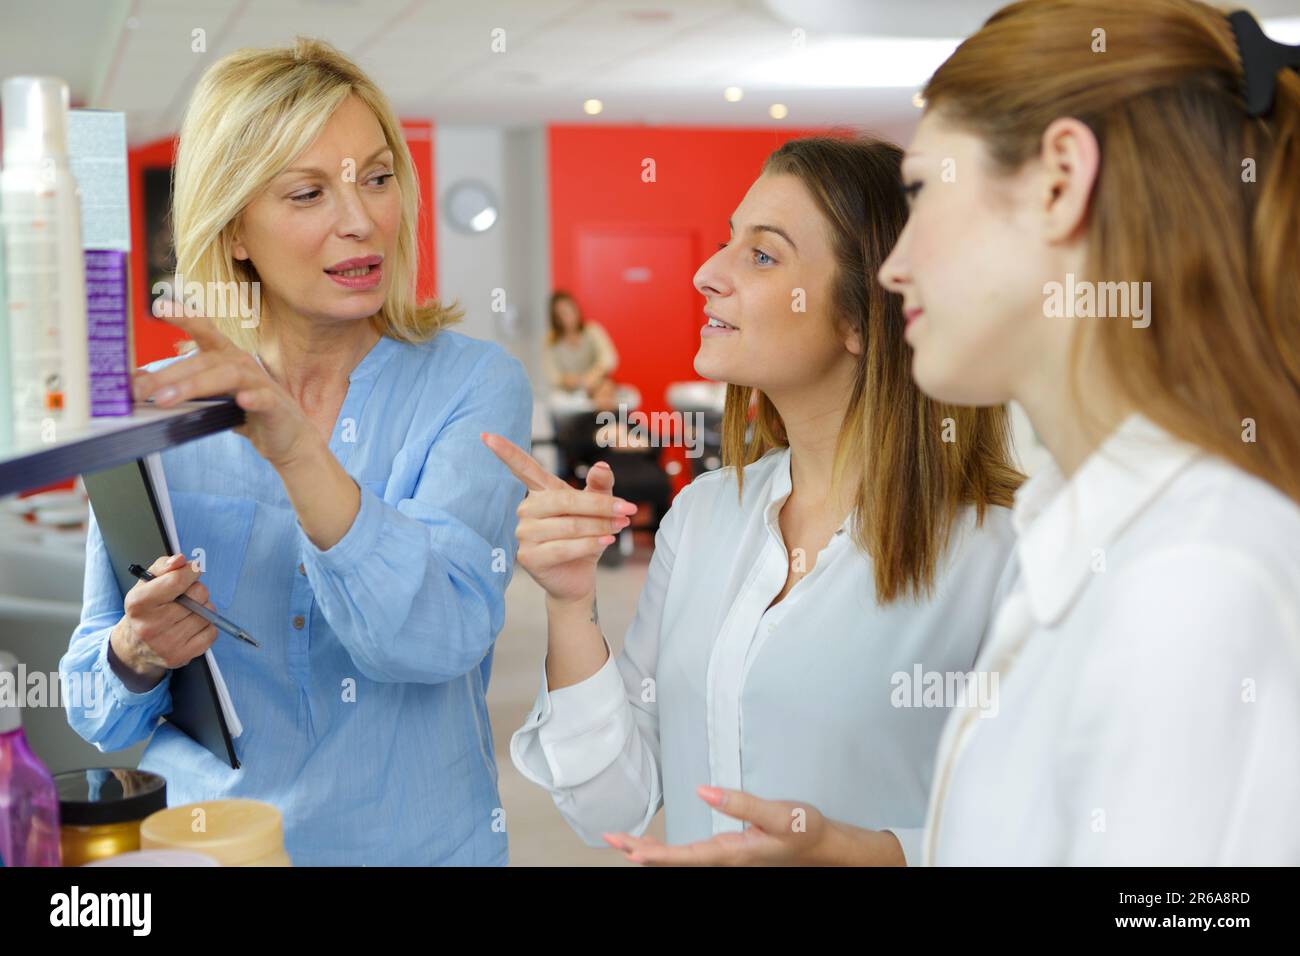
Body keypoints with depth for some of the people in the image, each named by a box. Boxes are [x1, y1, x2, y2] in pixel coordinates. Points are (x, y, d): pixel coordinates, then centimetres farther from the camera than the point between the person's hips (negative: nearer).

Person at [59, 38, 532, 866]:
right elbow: (97, 710, 4)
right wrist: (135, 654, -18)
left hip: (416, 838, -1)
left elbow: (443, 635, -25)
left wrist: (297, 449, -37)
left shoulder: (472, 385, -10)